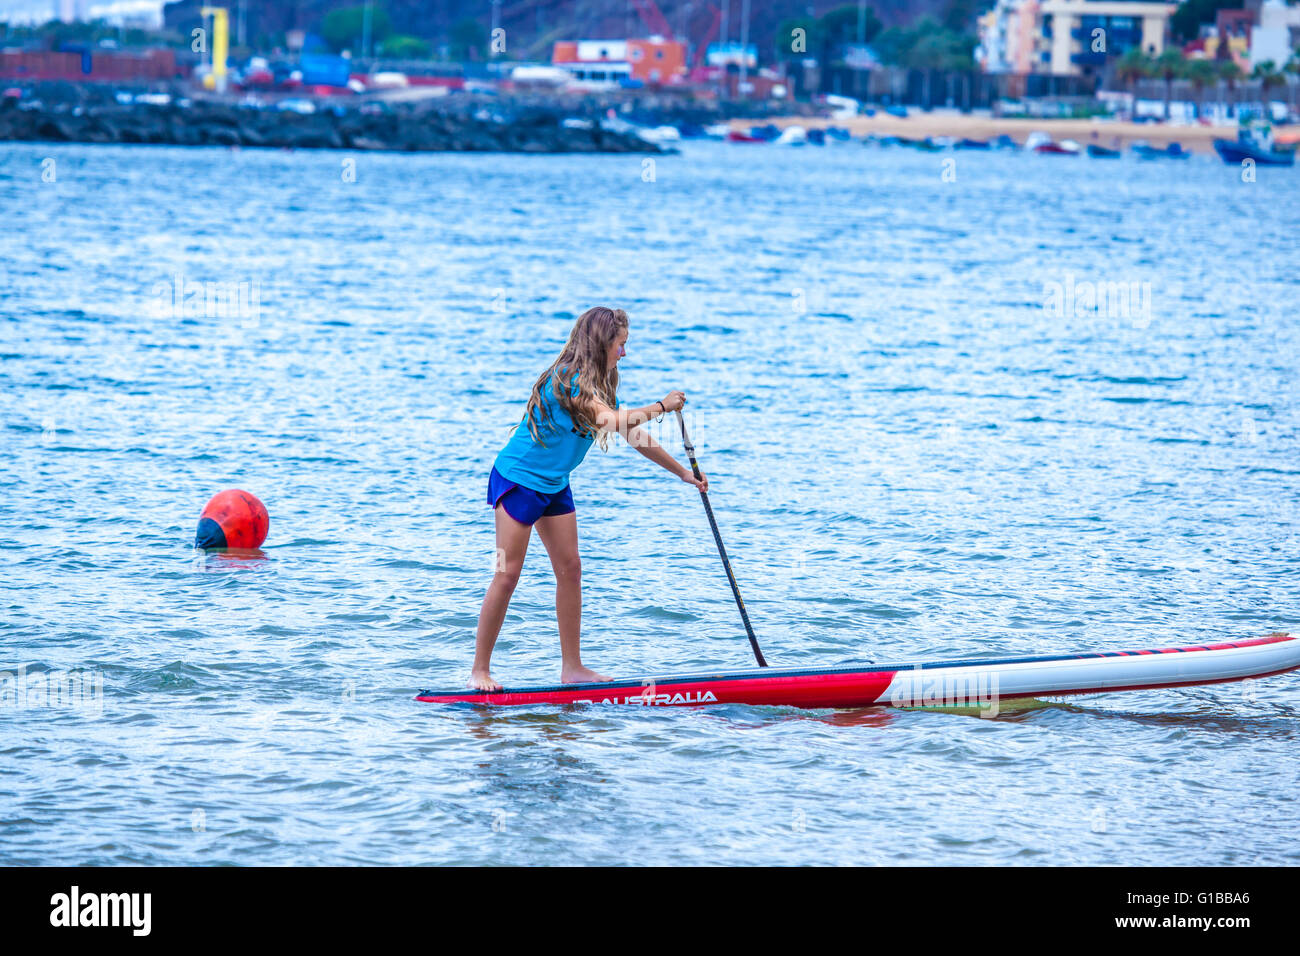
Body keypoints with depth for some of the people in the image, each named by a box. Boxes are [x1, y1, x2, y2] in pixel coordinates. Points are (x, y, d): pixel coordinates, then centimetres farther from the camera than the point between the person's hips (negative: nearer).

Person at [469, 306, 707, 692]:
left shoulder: (596, 385, 7)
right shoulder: (568, 379, -22)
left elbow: (634, 436, 14)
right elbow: (614, 422, -31)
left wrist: (682, 472, 16)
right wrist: (662, 406, -18)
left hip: (554, 485, 9)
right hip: (517, 478, -9)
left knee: (569, 569, 6)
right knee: (507, 574, -9)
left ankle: (572, 667, 11)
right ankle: (479, 671, -4)